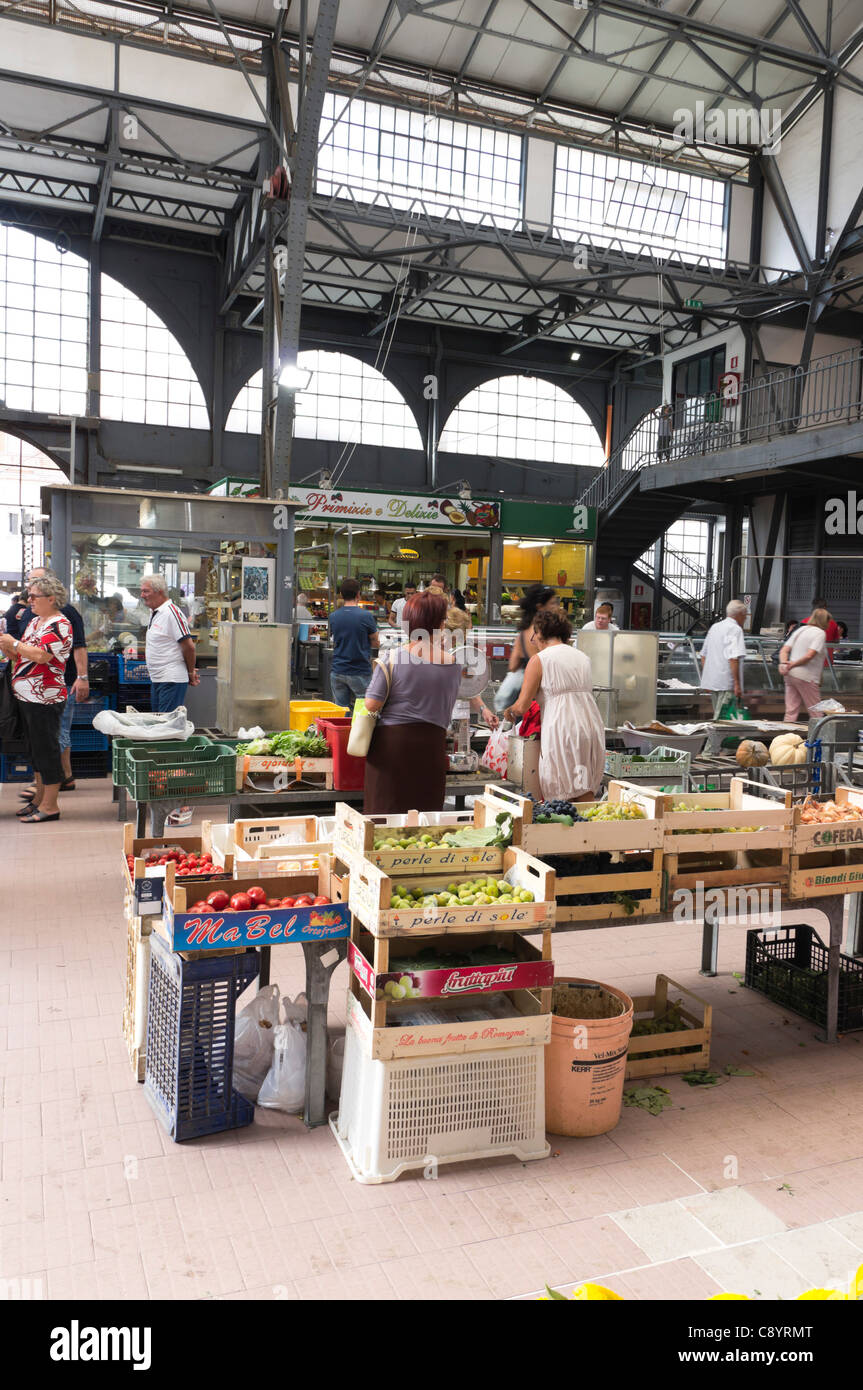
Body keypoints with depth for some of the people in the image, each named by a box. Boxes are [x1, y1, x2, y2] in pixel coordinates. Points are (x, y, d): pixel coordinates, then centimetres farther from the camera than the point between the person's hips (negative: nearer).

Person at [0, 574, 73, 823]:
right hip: (26, 696, 9)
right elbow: (23, 656, 18)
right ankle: (39, 797, 26)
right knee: (36, 748, 16)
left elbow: (41, 655, -25)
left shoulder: (59, 624, -13)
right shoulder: (34, 621, 16)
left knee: (46, 749, -3)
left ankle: (49, 805, 3)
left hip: (45, 698, -9)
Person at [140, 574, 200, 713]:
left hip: (171, 680, -10)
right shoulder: (154, 613, 15)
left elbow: (189, 646, -18)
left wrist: (191, 672, -6)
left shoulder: (172, 612, -17)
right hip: (156, 680, 10)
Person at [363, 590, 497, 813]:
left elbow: (372, 705, -8)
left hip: (391, 740, -2)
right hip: (431, 742, 2)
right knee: (427, 809, 11)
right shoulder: (453, 661, 0)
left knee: (385, 811, 4)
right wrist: (483, 708, 41)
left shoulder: (393, 658, -8)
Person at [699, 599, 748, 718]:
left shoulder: (714, 627, 15)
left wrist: (706, 679, 24)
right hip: (727, 682, -8)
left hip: (712, 681, 8)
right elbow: (733, 658, -20)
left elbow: (703, 655, 19)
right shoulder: (735, 629, -10)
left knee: (718, 716, 16)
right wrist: (737, 684, -20)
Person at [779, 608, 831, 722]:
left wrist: (783, 663, -9)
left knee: (791, 712, 7)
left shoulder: (800, 630, 17)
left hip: (790, 674, 7)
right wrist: (792, 665, -10)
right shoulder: (820, 633, -5)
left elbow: (784, 650, 7)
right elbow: (809, 656, -18)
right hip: (806, 677, -7)